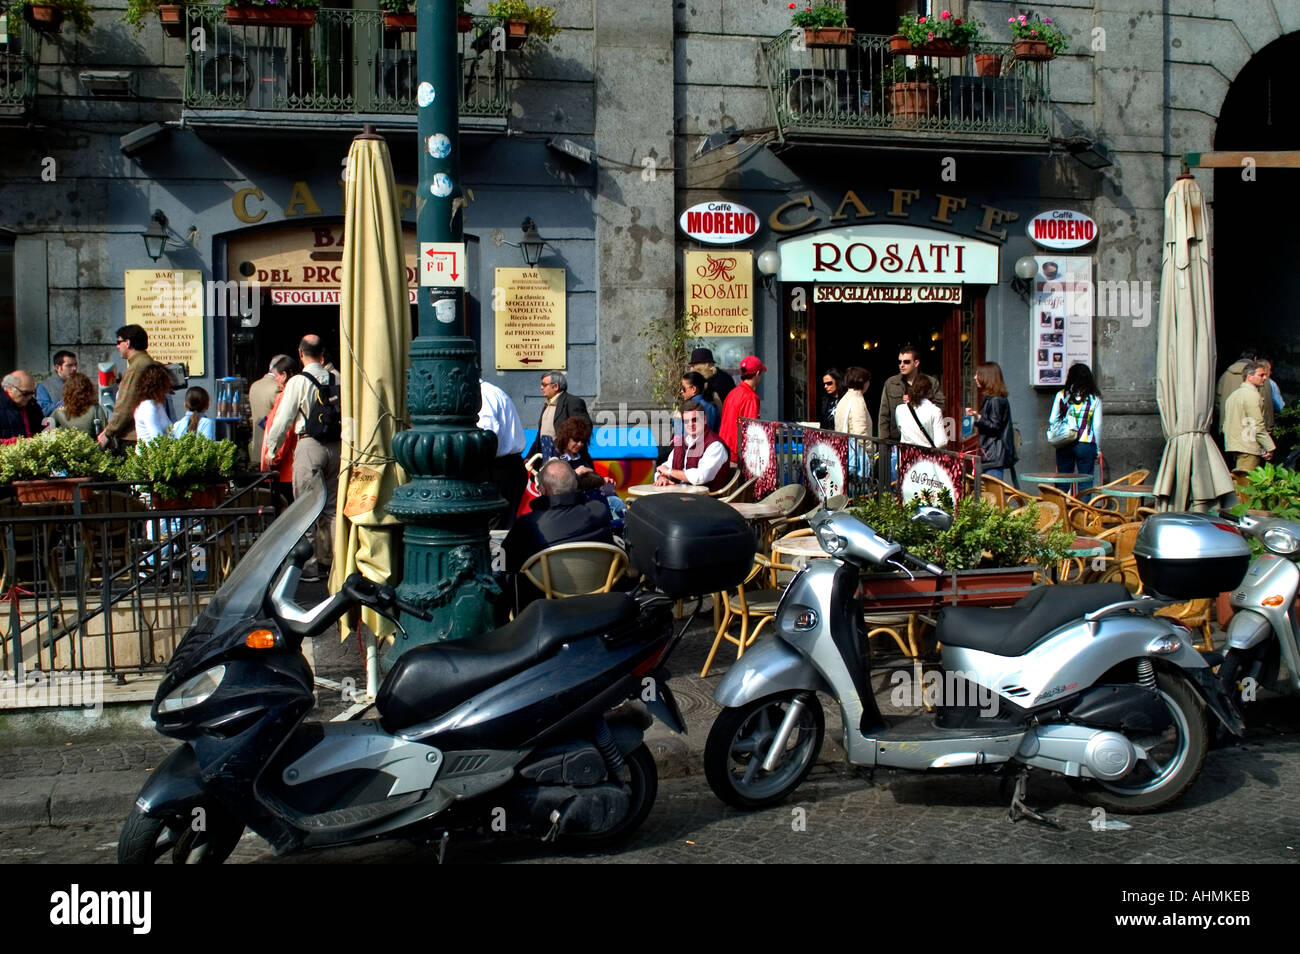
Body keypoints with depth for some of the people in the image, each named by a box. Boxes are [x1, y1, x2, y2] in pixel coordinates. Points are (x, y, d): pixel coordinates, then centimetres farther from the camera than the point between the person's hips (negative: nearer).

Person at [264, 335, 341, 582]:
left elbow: (283, 420, -4)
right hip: (336, 445, 5)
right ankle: (332, 560, 16)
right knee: (332, 507, 12)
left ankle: (312, 564, 4)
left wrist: (272, 448, 7)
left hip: (309, 445, -4)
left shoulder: (298, 382, -8)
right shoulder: (336, 380, 4)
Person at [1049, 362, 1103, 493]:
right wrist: (1098, 449, 6)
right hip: (1086, 445, -1)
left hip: (1064, 446, 1)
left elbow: (1052, 421, 1)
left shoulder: (1061, 395, 0)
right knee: (1085, 483, 4)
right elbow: (1097, 425, -2)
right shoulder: (1094, 398, -2)